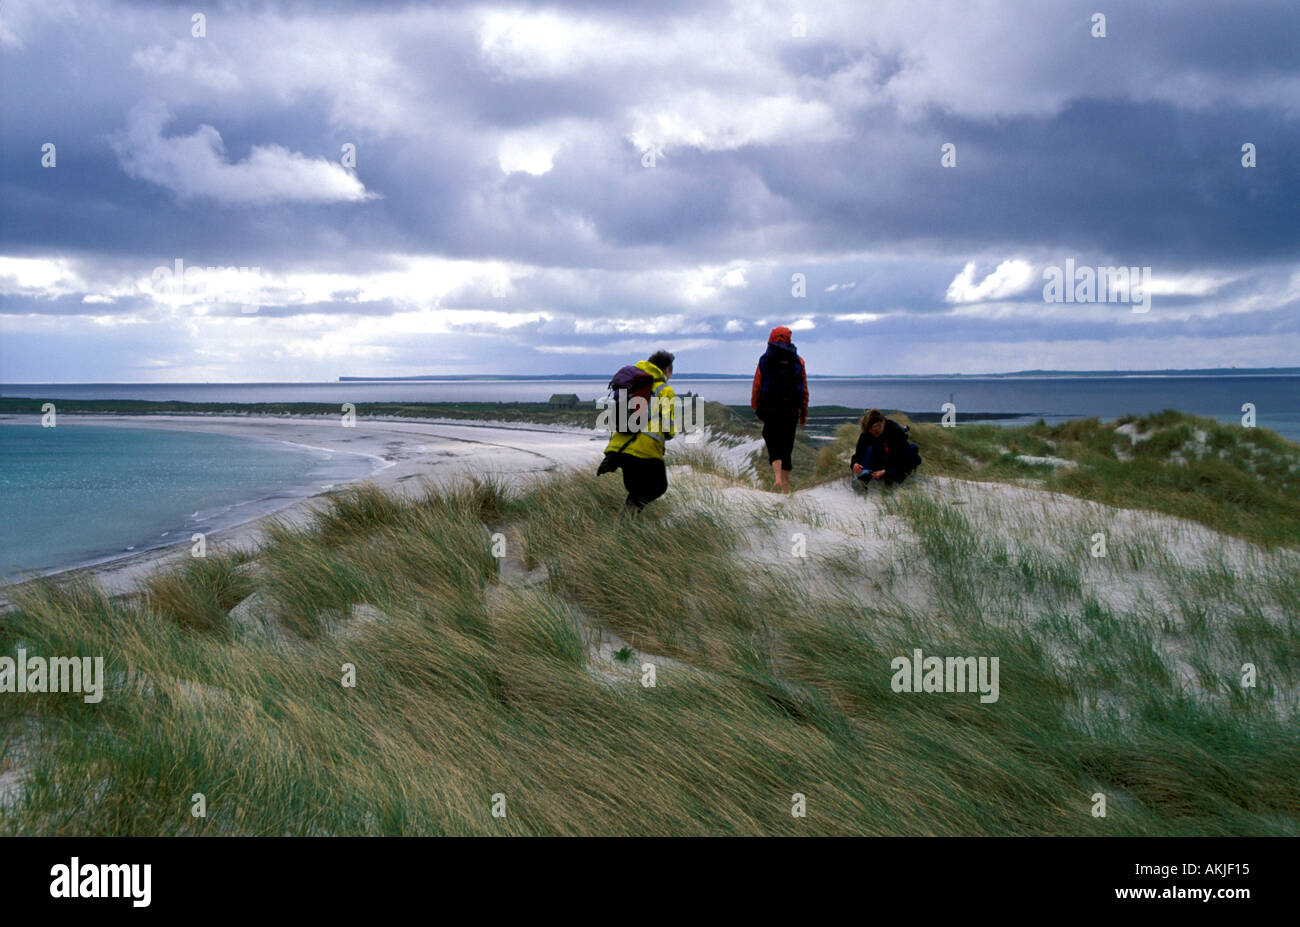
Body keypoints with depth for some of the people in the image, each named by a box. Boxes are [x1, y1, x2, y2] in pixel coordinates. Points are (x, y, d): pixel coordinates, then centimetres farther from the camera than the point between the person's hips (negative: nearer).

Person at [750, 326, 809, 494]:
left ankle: (777, 477, -18)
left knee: (773, 443, 6)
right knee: (787, 444, 9)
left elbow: (757, 386, 0)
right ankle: (786, 485, 11)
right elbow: (804, 388, 4)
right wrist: (804, 413, 10)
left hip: (770, 409, -1)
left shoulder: (765, 360, 0)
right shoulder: (798, 360, 4)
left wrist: (757, 409, 10)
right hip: (791, 410, 1)